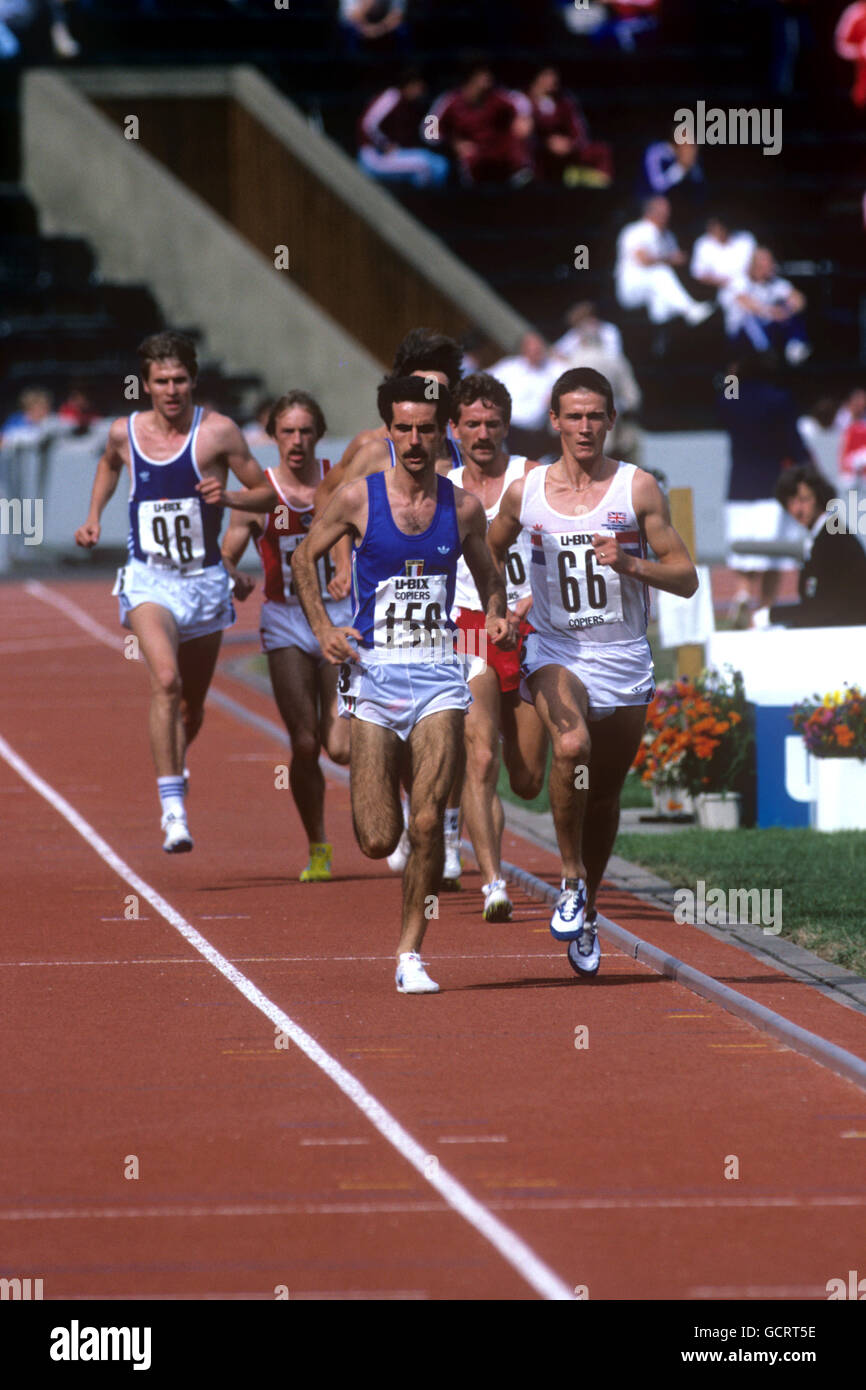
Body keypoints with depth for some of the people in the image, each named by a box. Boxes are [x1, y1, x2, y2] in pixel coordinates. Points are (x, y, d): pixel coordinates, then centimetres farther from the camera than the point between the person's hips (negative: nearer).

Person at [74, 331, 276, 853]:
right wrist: (94, 516, 14)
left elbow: (268, 494, -2)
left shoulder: (218, 432, -7)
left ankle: (175, 768, 47)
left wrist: (227, 496, -20)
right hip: (149, 579, -1)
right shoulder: (125, 432, 0)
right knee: (166, 680, -26)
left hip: (205, 580, 1)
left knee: (192, 706, 14)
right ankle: (173, 807, -28)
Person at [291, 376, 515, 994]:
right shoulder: (358, 498, -2)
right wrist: (323, 629, -2)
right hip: (373, 672, -1)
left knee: (427, 822, -13)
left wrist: (498, 618, -1)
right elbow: (304, 559, 10)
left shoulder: (464, 507, 4)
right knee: (378, 841, -3)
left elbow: (488, 577, 20)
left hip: (437, 675, 1)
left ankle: (411, 955, -1)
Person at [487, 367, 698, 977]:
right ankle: (571, 877, -16)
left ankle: (587, 910, 33)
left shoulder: (638, 488, -3)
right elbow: (489, 554, 19)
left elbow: (686, 578, -3)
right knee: (571, 746, -32)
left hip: (625, 660, 1)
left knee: (605, 794, 11)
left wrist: (631, 565, -20)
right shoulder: (524, 492, 0)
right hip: (555, 652, -1)